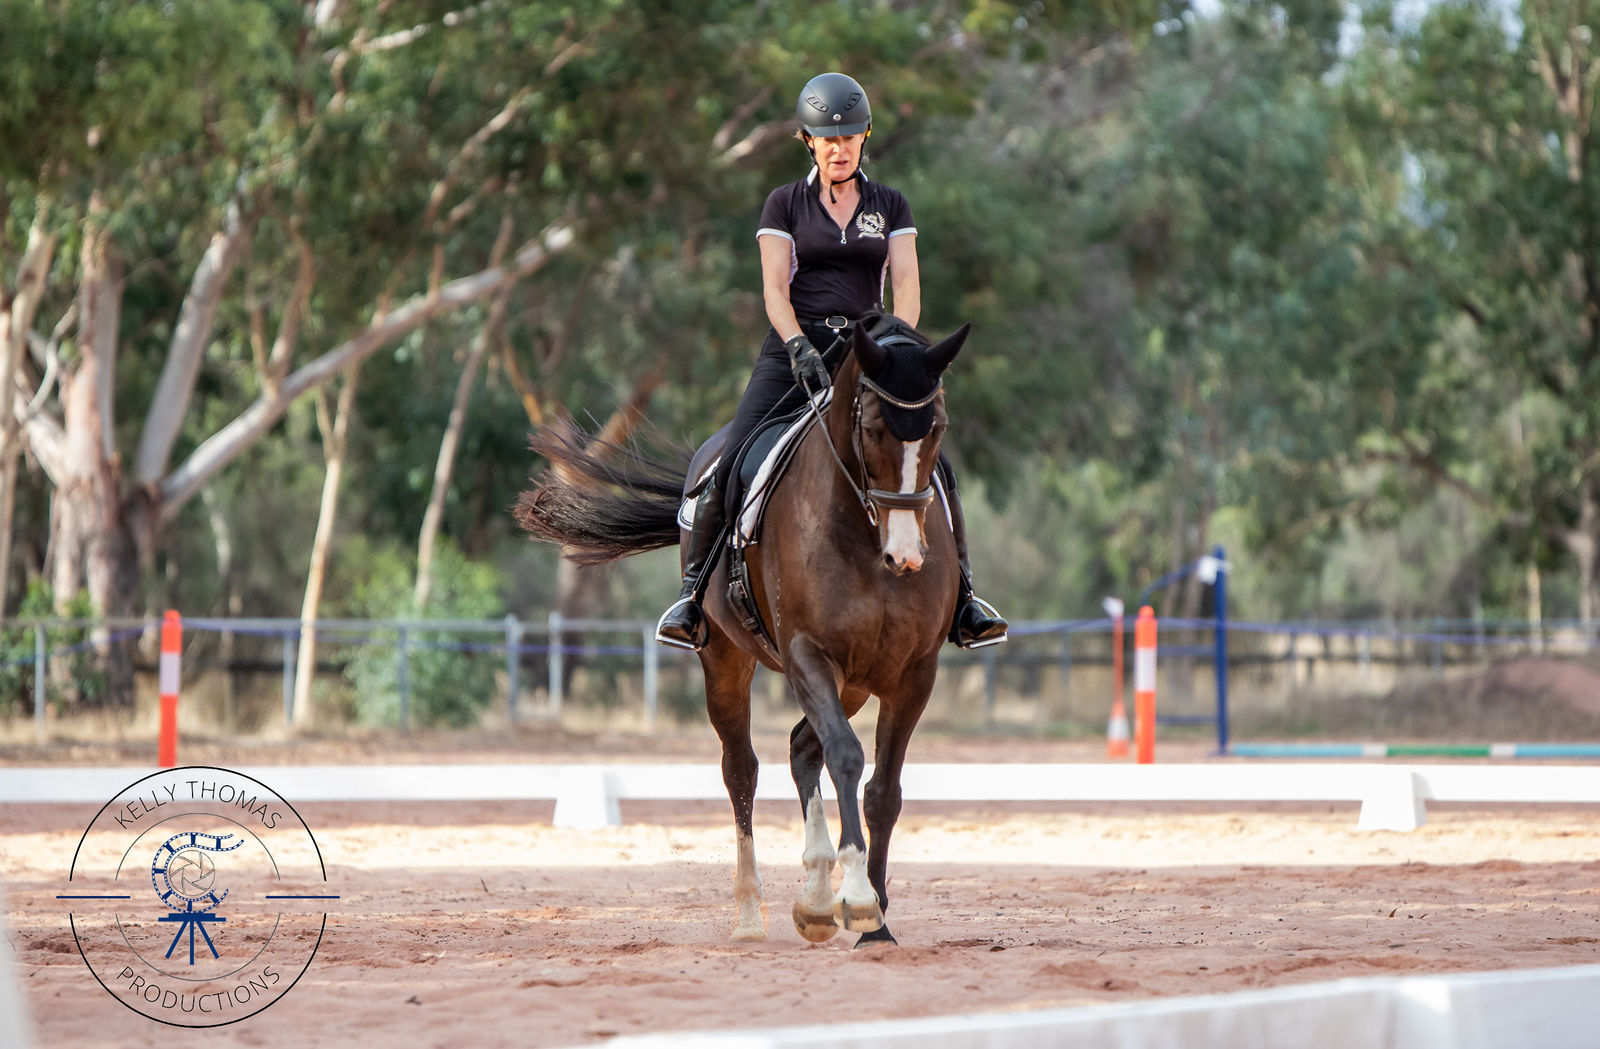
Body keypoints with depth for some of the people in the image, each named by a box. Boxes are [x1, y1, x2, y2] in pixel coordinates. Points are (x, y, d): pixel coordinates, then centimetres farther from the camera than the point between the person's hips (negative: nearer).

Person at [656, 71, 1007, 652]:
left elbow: (906, 283, 0)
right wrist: (800, 346, -22)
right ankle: (693, 591, -7)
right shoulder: (785, 204, 6)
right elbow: (774, 287, -4)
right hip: (794, 349, -1)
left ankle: (961, 595, -1)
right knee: (731, 465, -19)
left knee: (934, 467, -14)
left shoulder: (890, 206, 11)